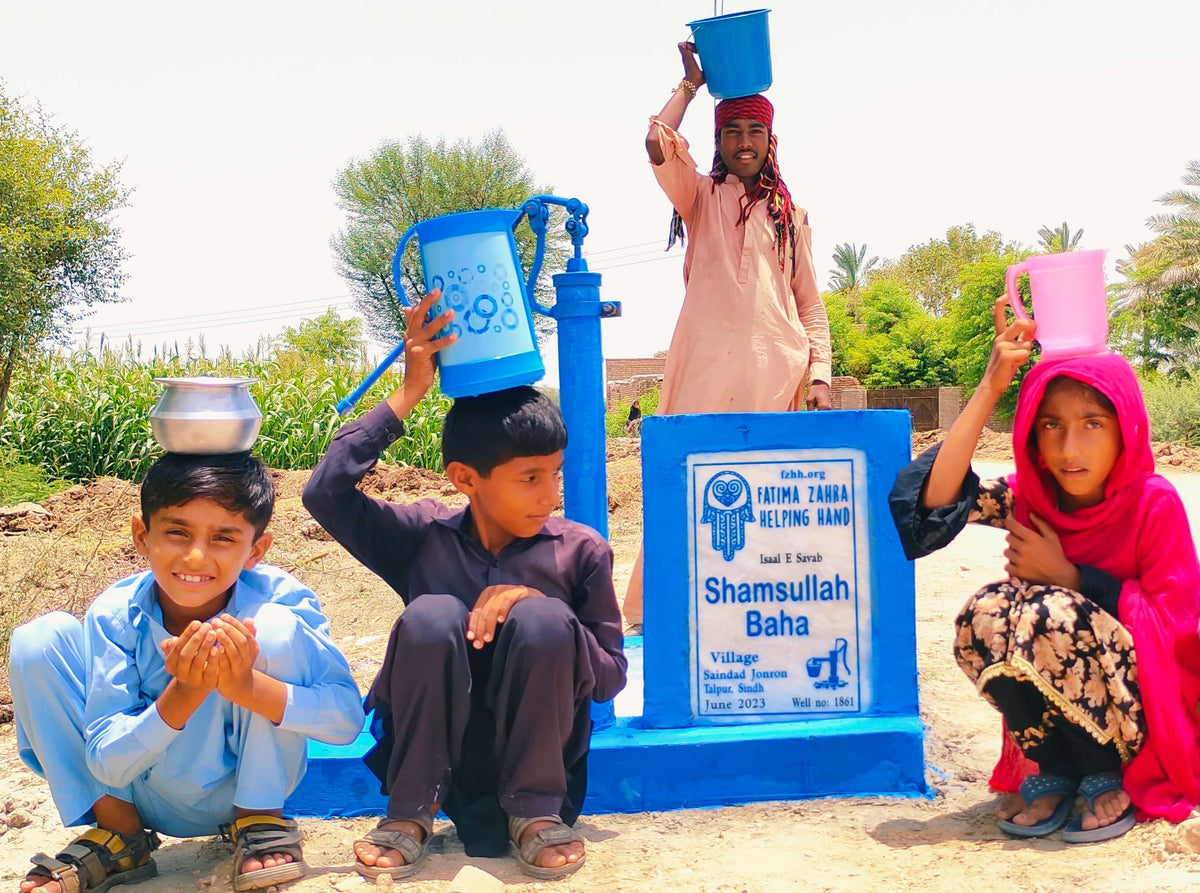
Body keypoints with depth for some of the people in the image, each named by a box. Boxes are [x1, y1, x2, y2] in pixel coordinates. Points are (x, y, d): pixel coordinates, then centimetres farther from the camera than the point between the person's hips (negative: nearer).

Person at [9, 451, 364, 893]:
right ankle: (118, 832, 0)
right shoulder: (115, 615, -19)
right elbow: (106, 764, -20)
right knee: (40, 639, -16)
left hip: (248, 784, -2)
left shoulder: (280, 599, -22)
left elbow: (347, 717, -27)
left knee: (276, 623, -27)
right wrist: (183, 694, -38)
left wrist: (249, 687, -43)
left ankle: (261, 821, -6)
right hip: (150, 800, 2)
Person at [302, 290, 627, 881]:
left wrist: (537, 606, -18)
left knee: (544, 619, -27)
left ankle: (536, 811, -10)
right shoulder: (423, 537, -2)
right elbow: (326, 492, -16)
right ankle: (411, 812, -10)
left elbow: (610, 677, 0)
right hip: (436, 754, 0)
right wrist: (407, 396, -15)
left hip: (537, 758, 0)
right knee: (431, 615, -27)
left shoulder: (580, 551, -1)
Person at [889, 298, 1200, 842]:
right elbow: (933, 499, -25)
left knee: (1054, 614, -32)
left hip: (1143, 701, -4)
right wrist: (991, 386, -24)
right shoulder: (1028, 495, -7)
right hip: (1053, 705, 4)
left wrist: (1066, 575, -20)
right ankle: (1055, 770, -4)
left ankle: (1107, 776, -7)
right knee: (986, 615, -25)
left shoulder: (1154, 503, -16)